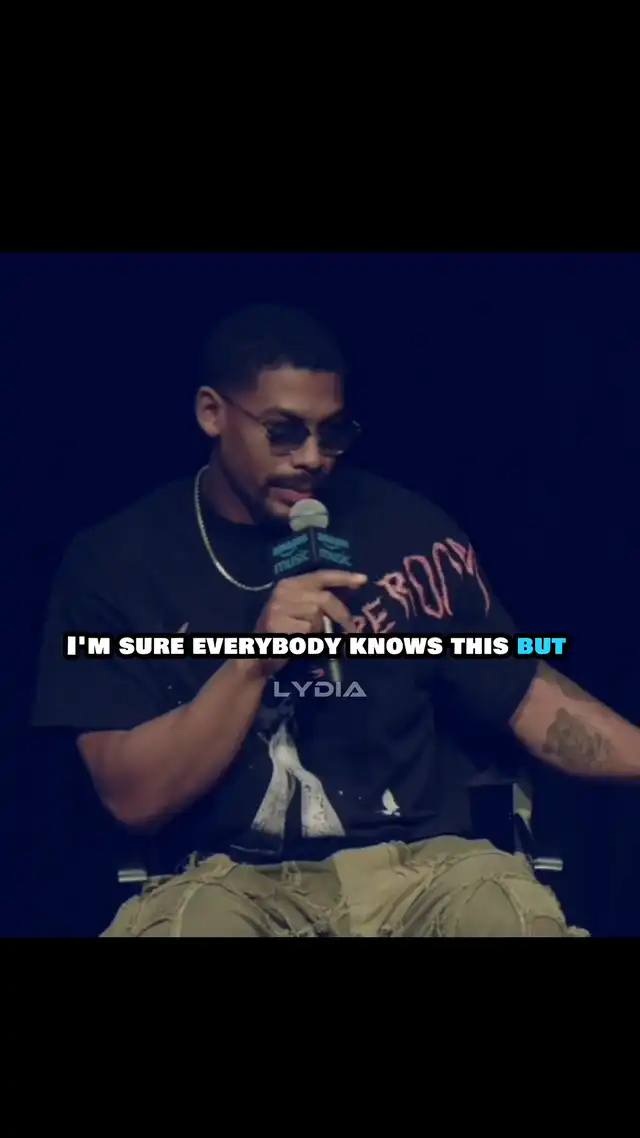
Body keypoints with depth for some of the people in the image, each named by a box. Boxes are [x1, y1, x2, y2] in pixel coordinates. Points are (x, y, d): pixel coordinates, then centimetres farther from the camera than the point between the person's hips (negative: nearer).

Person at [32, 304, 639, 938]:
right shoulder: (118, 561, 0)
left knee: (522, 913, -31)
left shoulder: (403, 526, 5)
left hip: (412, 862, 1)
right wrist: (253, 661, -20)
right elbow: (134, 797, -7)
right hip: (228, 880, -1)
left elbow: (528, 697, 8)